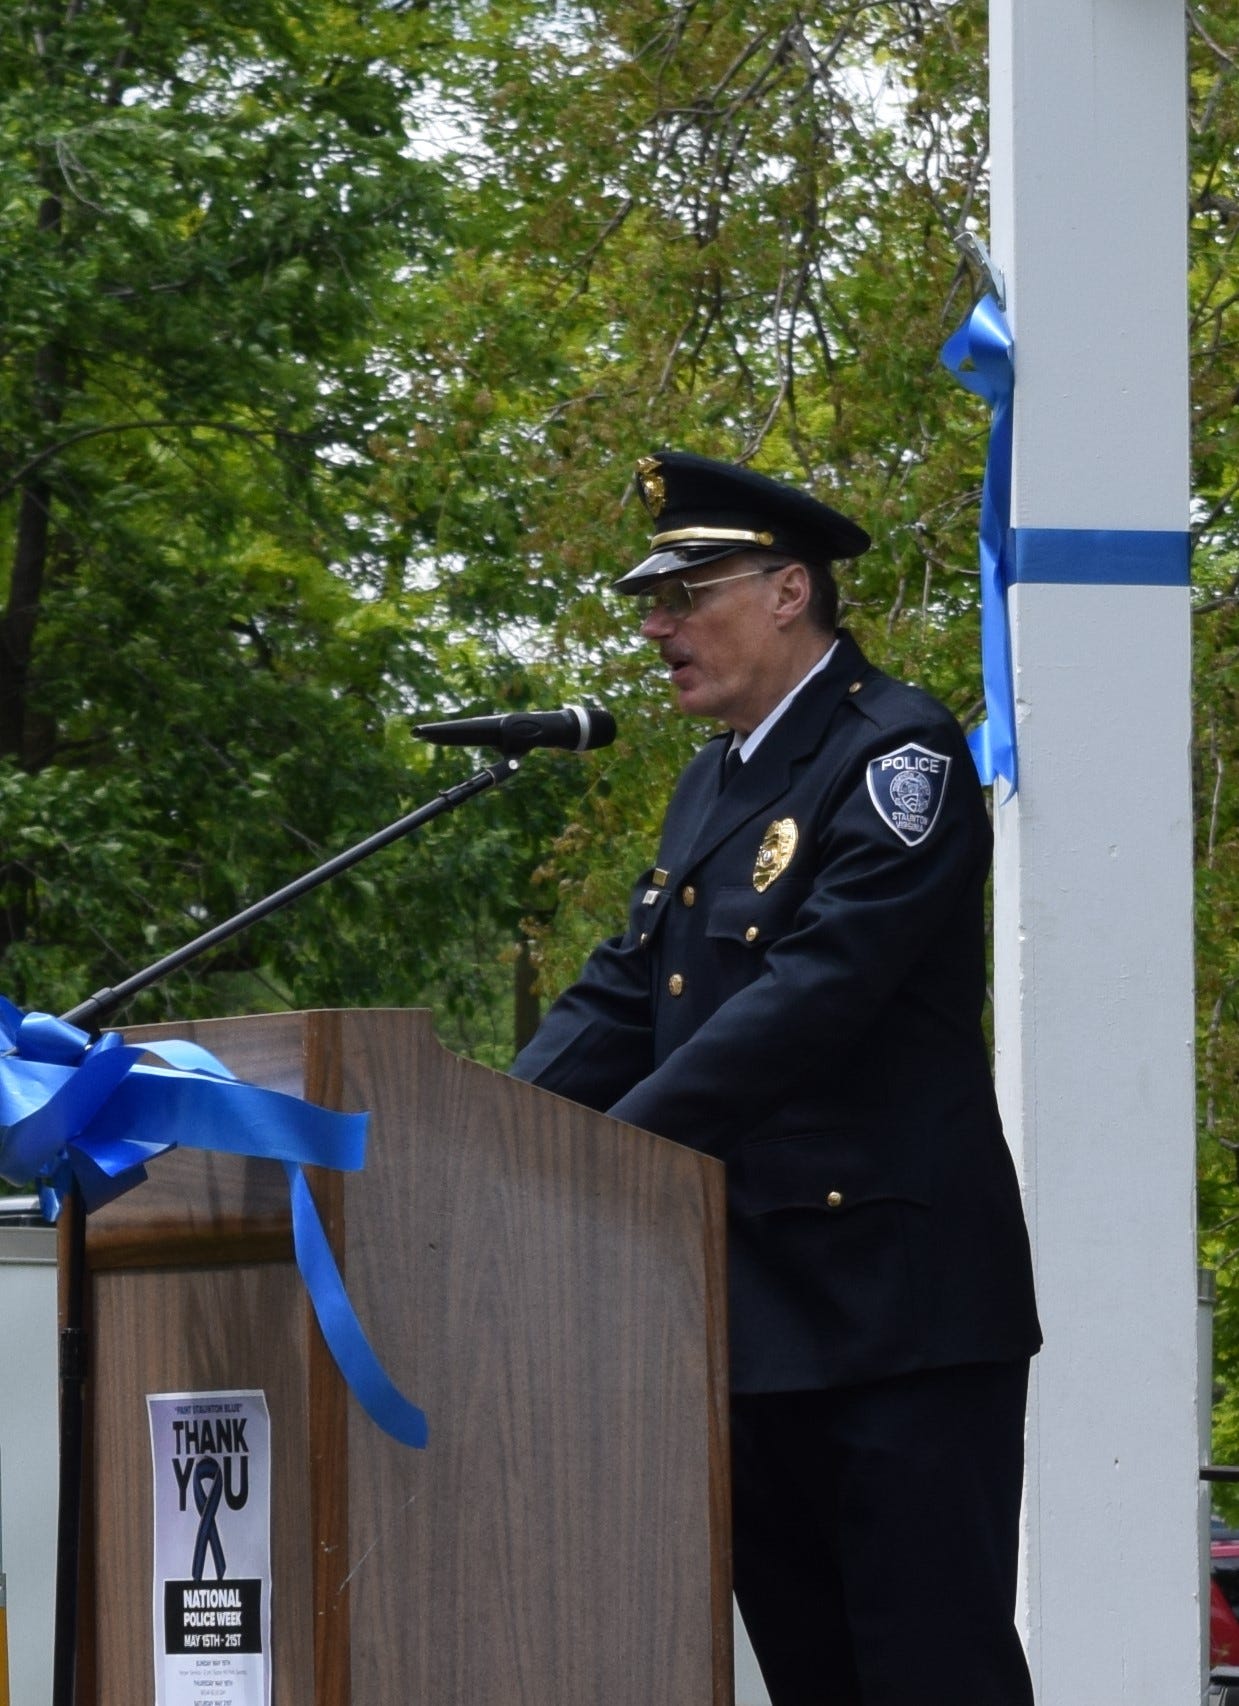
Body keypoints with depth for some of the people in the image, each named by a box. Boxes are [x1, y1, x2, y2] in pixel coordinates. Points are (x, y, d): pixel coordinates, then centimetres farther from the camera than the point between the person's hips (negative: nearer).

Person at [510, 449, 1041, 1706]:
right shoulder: (713, 787, 18)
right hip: (757, 1313, 9)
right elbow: (619, 1002, 14)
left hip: (897, 1304, -9)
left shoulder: (900, 752, -9)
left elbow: (818, 990, -20)